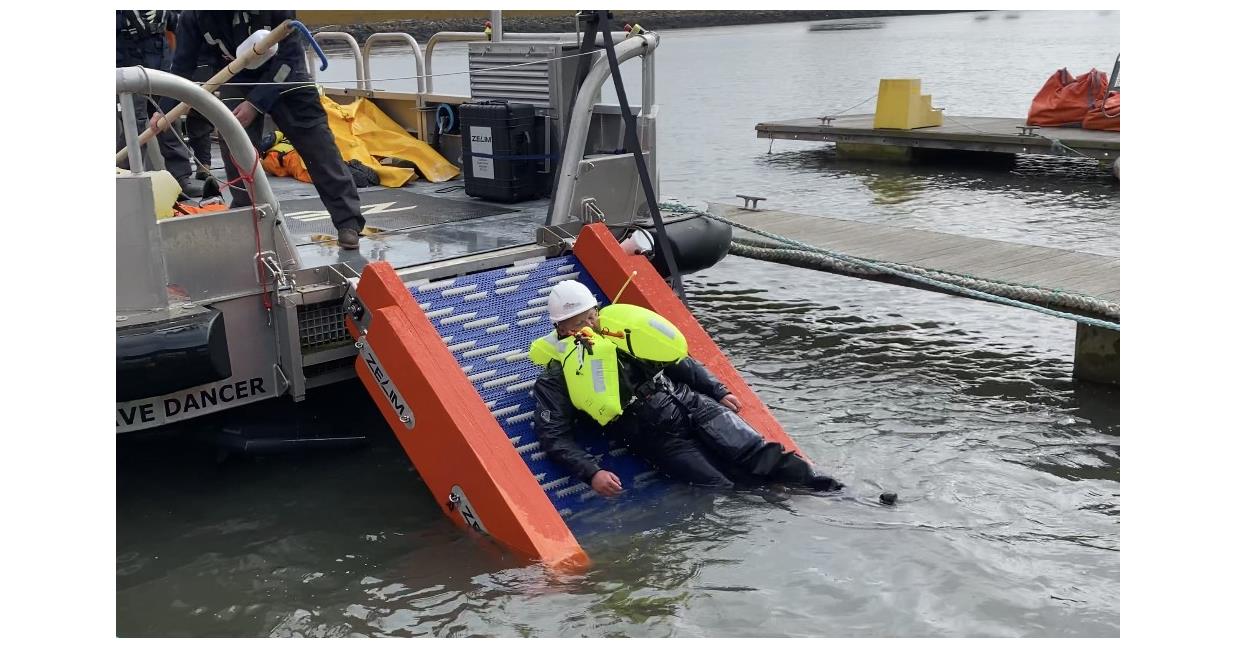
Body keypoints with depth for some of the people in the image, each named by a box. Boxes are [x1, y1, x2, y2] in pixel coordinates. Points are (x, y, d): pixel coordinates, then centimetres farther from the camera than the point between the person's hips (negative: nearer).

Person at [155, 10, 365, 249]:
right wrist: (164, 110, -14)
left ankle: (349, 222, -1)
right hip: (236, 81, 2)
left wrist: (256, 103, -24)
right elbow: (182, 65, -7)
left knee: (317, 145, -5)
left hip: (284, 74, -2)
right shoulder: (193, 15, -19)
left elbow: (289, 52, -22)